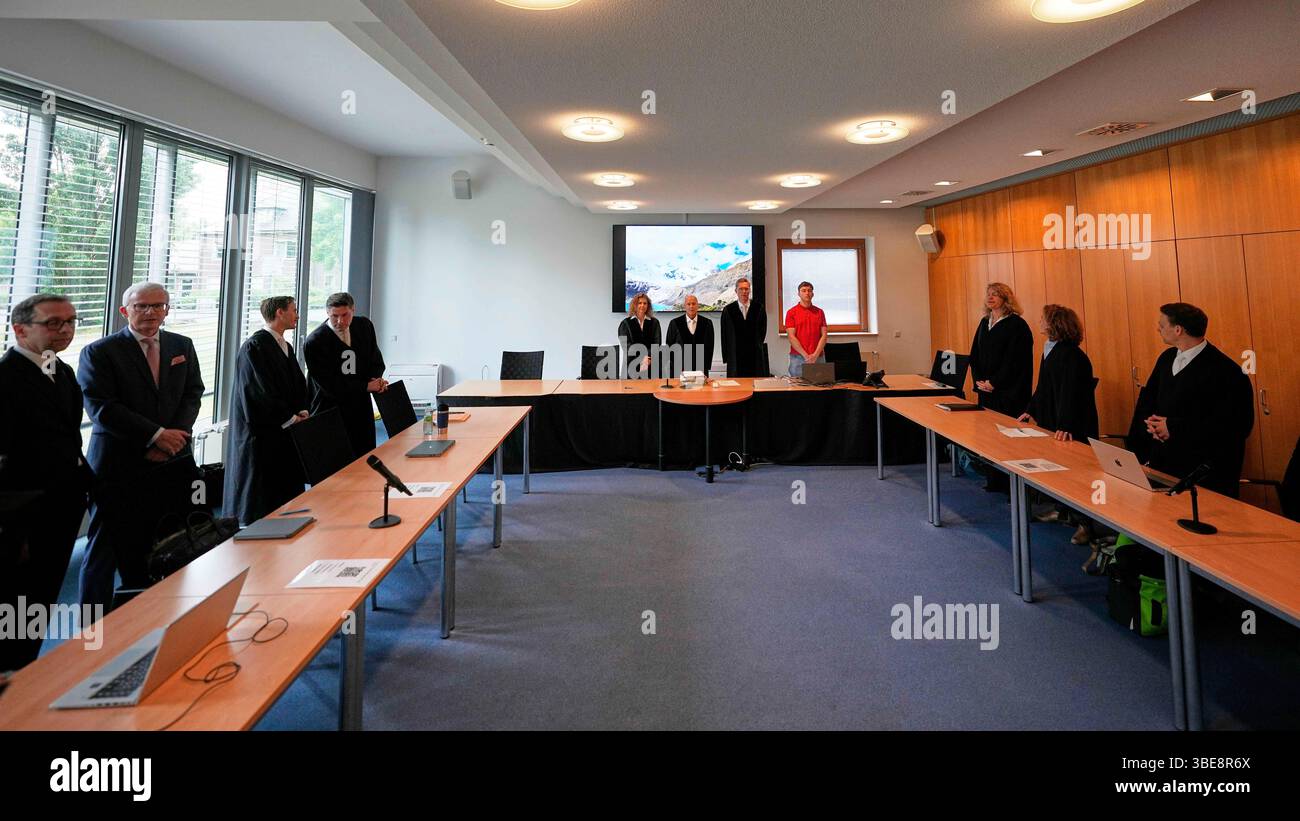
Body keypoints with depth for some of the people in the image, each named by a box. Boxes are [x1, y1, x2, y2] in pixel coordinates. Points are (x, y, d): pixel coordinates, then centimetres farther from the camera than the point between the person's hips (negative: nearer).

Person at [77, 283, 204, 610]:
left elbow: (193, 394, 8)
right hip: (118, 468, -3)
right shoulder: (99, 352, -3)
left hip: (172, 464, 4)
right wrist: (156, 435, -16)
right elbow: (102, 407, -10)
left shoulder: (182, 346, 11)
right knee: (105, 549, 4)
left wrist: (174, 437, -7)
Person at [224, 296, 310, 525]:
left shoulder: (286, 347, 13)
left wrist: (300, 411, 0)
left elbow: (297, 386, 17)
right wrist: (290, 419, -13)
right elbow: (259, 392, -17)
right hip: (261, 434, -8)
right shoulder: (254, 347, -13)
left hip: (285, 436, 8)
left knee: (287, 493, 9)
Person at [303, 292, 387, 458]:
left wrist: (376, 380, -9)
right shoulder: (313, 342, -15)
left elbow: (376, 361, 13)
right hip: (329, 412, -5)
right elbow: (329, 385, -15)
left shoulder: (365, 326, 1)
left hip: (361, 409, 5)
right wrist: (366, 386, -15)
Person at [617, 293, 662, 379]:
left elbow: (657, 343, 0)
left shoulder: (654, 322, 10)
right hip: (632, 366, -1)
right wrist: (642, 358, -17)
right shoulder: (626, 323, 6)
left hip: (651, 366, 1)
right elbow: (626, 345, -4)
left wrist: (649, 358, -18)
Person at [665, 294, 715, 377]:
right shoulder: (675, 323, 2)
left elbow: (709, 347, 5)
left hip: (701, 370, 1)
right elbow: (670, 348, 3)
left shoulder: (707, 323, 4)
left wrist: (705, 369, -3)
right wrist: (678, 370, -5)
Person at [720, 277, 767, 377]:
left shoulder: (759, 308, 6)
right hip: (735, 358, -1)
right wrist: (726, 356, 3)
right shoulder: (728, 310, 5)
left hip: (755, 357, 1)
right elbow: (724, 334, 6)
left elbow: (762, 331, 10)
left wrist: (757, 346, 6)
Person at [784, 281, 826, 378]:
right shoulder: (791, 312, 3)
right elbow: (791, 337, -4)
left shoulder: (819, 312, 11)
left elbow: (824, 335, 5)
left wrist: (815, 354, -9)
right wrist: (806, 355, -12)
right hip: (798, 358, -2)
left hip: (818, 358, 2)